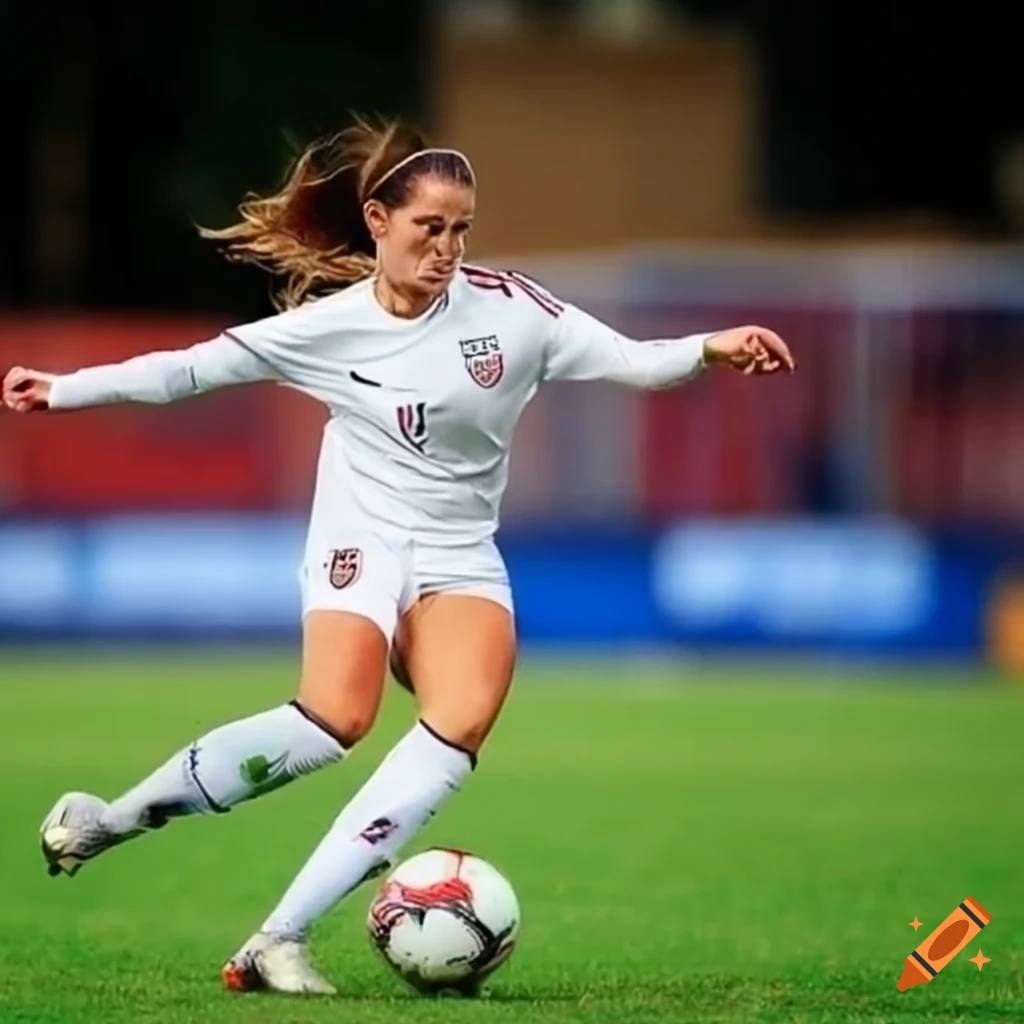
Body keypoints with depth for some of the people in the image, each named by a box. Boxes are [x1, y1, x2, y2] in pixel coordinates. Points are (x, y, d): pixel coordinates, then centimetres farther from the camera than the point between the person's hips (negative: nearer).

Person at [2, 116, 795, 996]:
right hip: (362, 543, -2)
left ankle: (281, 938, -27)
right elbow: (194, 368, 5)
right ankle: (104, 821, -13)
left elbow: (627, 361, -7)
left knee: (466, 718, -26)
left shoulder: (509, 308, -4)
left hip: (461, 557, 2)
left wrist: (709, 349, -26)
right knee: (336, 718, -29)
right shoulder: (329, 323, -4)